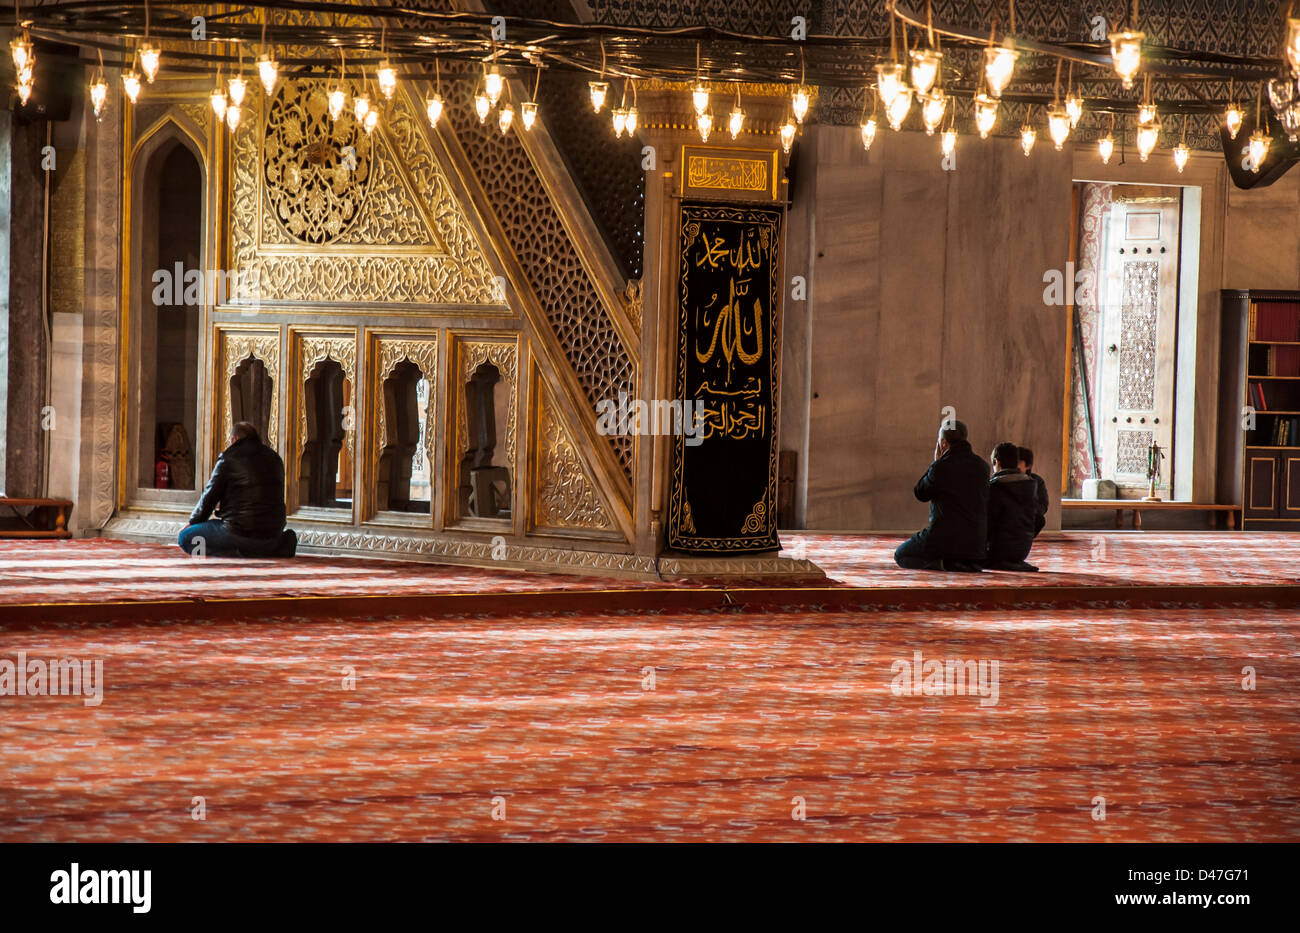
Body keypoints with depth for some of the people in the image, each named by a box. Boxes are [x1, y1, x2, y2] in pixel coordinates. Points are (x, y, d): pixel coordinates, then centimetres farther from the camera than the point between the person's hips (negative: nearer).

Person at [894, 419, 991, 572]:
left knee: (900, 555, 18)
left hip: (945, 539, -6)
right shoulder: (982, 466, 4)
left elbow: (920, 494, 2)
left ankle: (940, 564, -10)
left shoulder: (941, 467, -15)